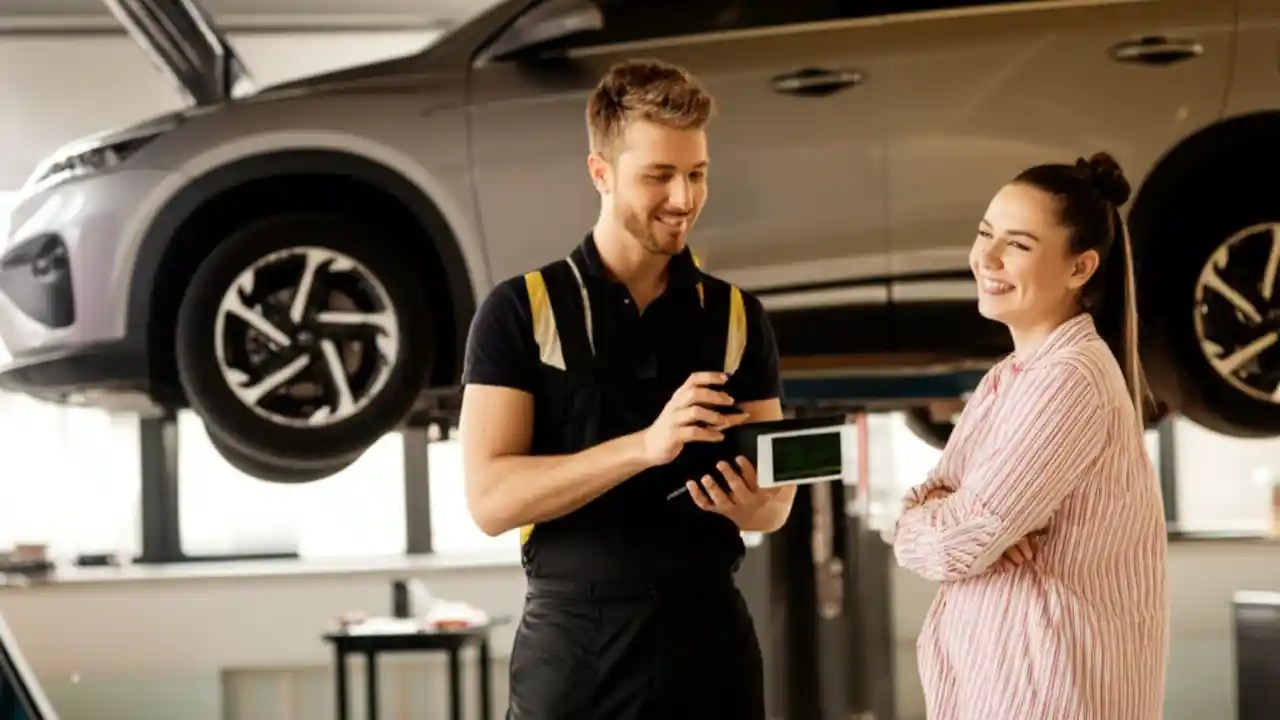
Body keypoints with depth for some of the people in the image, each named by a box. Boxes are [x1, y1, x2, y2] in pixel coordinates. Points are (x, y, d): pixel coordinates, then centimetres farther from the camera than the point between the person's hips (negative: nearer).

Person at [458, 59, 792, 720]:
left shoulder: (737, 317, 6)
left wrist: (757, 506, -16)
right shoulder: (519, 311, -4)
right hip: (574, 646, -3)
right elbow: (491, 499, -12)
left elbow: (775, 496, 8)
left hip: (713, 639, 3)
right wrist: (644, 445, -24)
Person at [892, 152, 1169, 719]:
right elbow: (936, 495, 8)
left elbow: (955, 546, -23)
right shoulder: (1009, 379, 12)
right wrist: (940, 514, -14)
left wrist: (920, 523, -2)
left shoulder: (1070, 379, -19)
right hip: (995, 670, 9)